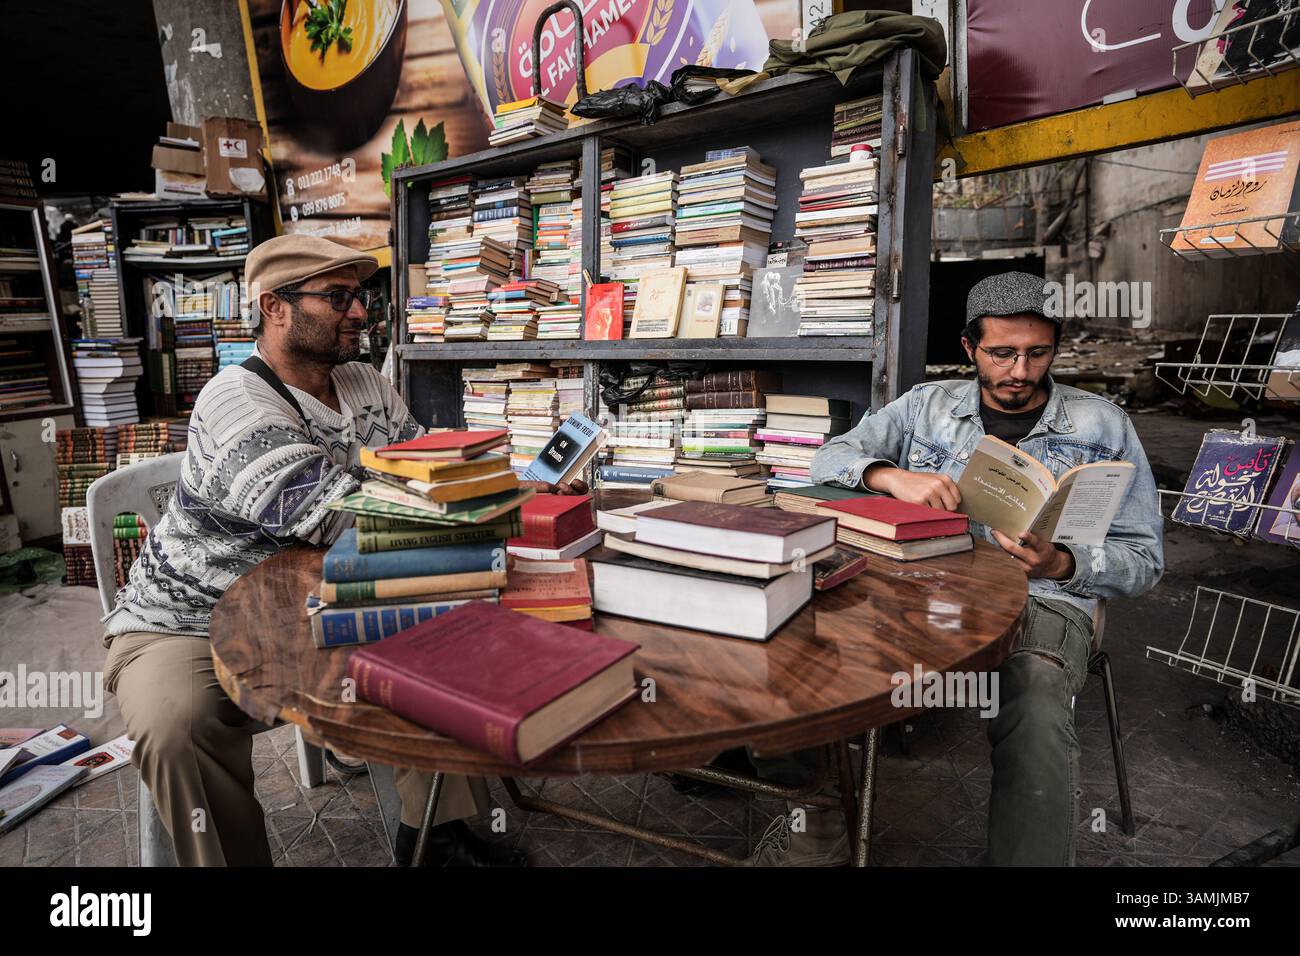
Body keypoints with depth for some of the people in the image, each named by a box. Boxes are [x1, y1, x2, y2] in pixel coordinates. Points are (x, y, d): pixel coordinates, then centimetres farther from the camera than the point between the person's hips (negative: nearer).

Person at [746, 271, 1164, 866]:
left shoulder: (1102, 426, 11)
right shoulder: (928, 404, 15)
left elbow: (1144, 558, 11)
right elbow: (830, 458, 8)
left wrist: (1062, 565, -11)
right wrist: (892, 475, -14)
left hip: (1044, 601, 0)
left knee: (1037, 720, -35)